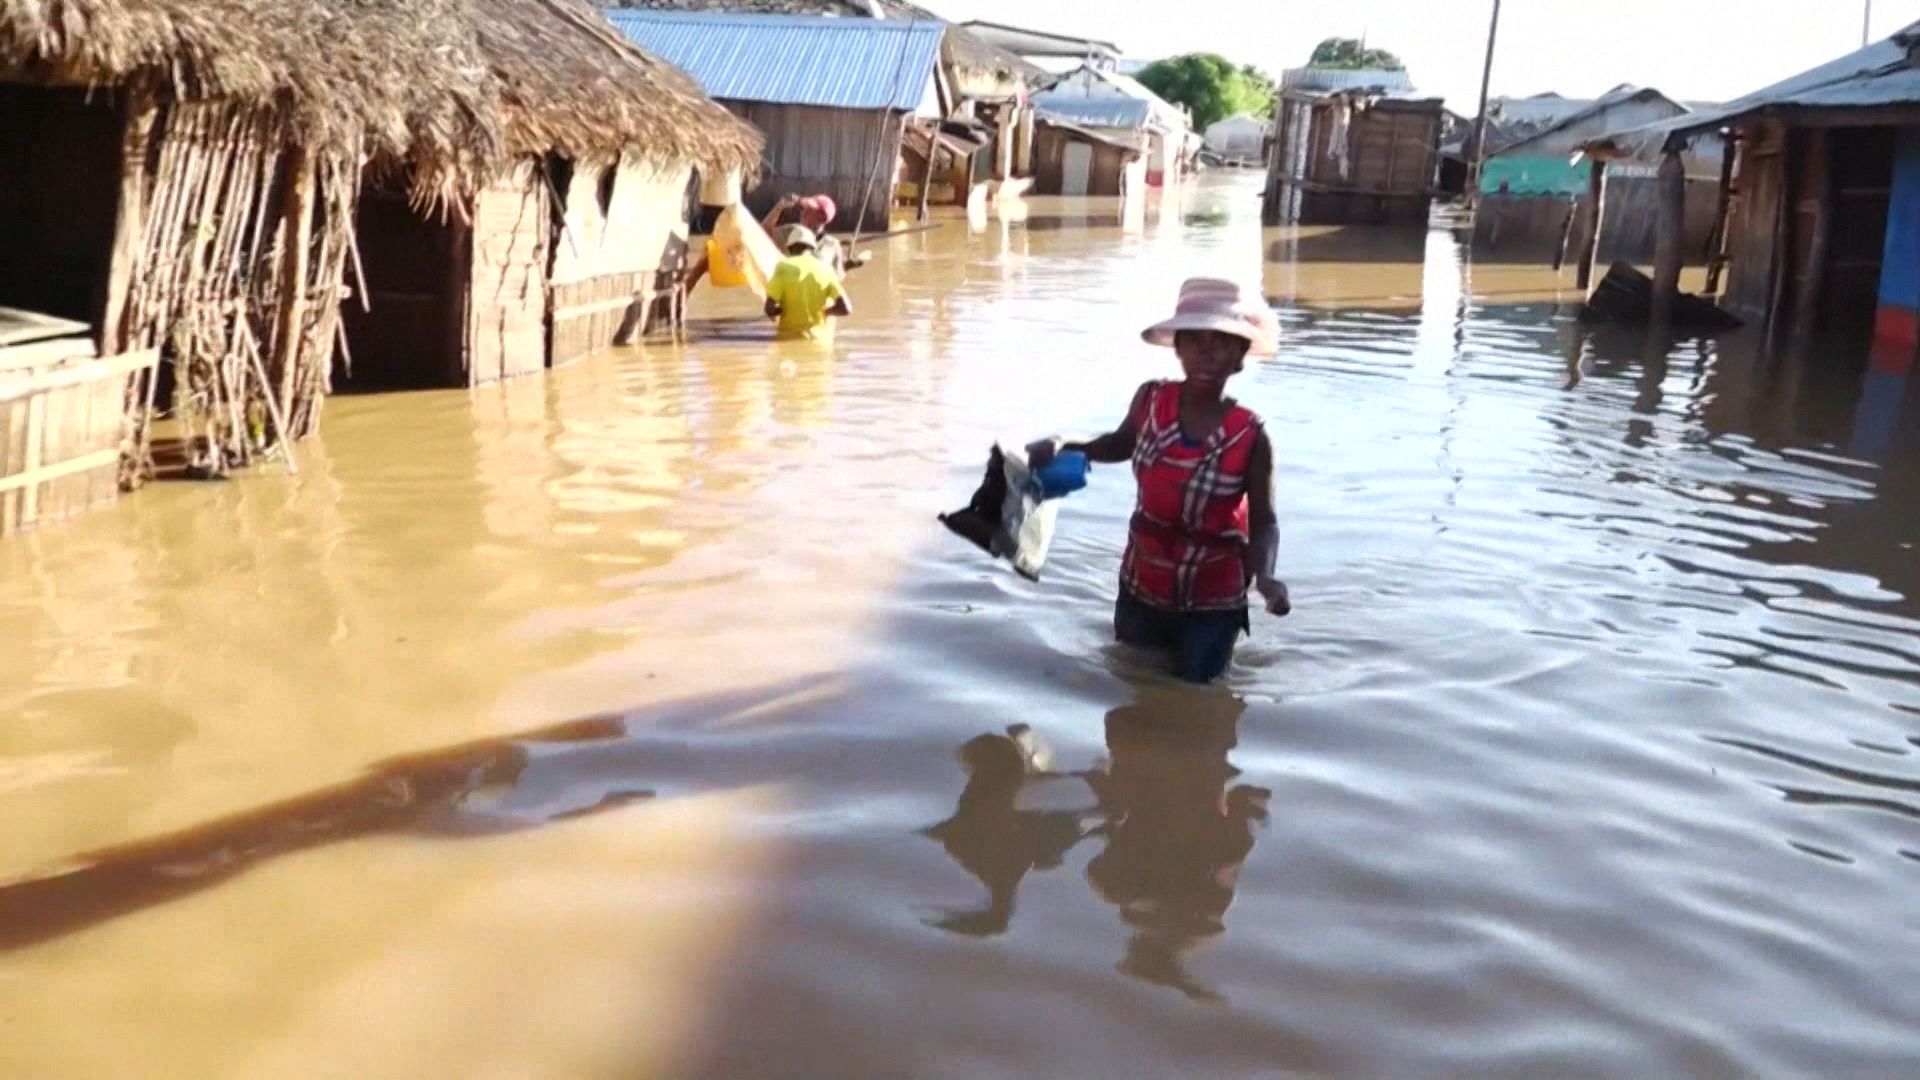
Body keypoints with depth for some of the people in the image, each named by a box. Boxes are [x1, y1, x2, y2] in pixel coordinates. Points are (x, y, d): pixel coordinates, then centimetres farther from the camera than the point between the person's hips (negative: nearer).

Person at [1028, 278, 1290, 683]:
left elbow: (1263, 522, -15)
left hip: (1211, 601, -3)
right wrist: (1062, 448, -7)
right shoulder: (1150, 400, -13)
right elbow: (1122, 443, 9)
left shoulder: (1250, 436, -23)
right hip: (1141, 586, 4)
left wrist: (1264, 577, -35)